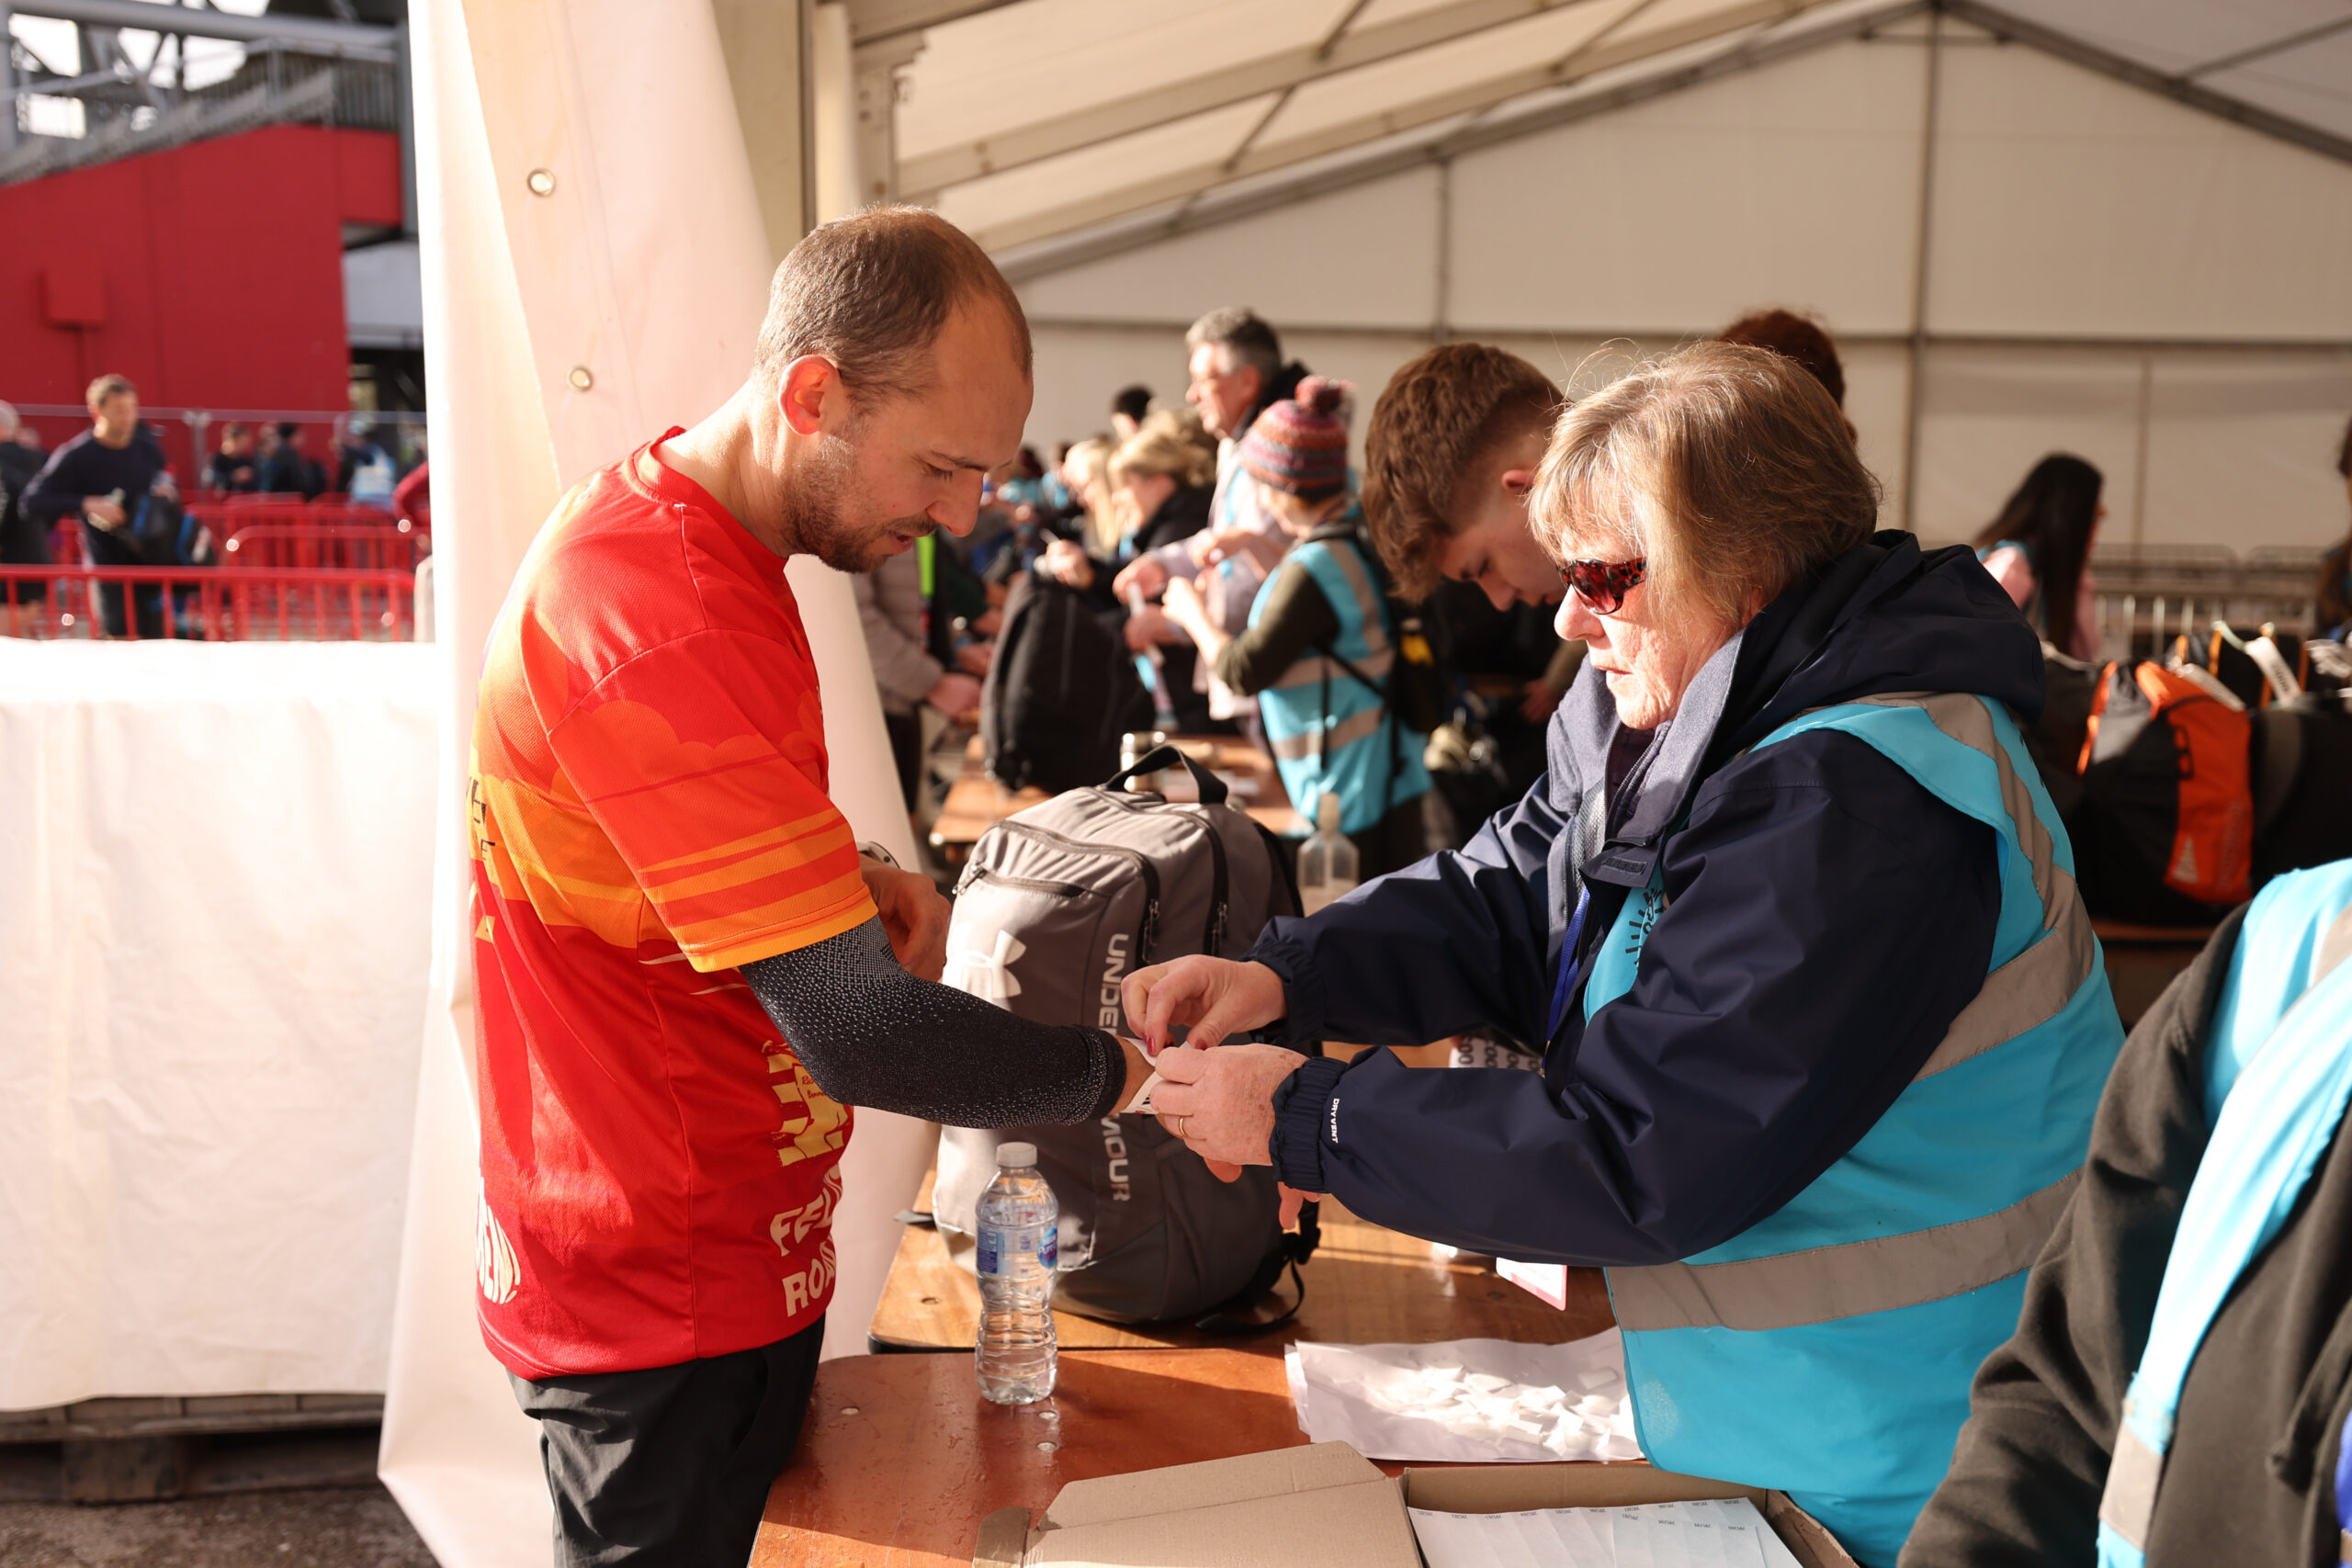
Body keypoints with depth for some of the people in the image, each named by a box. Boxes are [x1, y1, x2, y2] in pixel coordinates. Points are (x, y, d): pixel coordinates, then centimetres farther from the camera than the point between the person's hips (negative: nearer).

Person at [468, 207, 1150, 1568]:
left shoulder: (670, 524, 4)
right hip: (673, 1306, -9)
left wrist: (847, 884, -1)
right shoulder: (662, 624, -29)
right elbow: (861, 1035, -30)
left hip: (727, 1253, 9)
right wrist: (1131, 1077, -18)